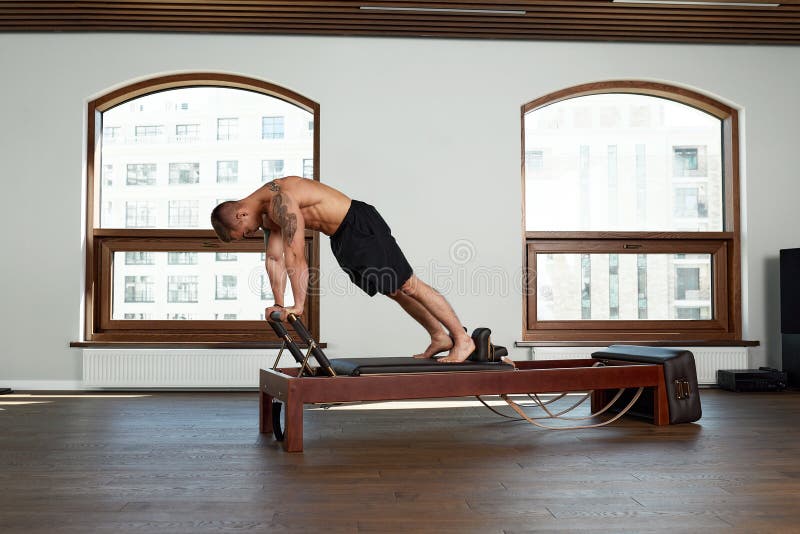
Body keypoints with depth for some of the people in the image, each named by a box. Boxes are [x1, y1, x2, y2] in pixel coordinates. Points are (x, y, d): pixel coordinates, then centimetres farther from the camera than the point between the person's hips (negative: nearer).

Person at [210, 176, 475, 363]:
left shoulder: (280, 201, -26)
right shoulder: (266, 213, 6)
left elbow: (296, 256, -28)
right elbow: (274, 259, 10)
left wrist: (297, 305, -25)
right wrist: (279, 304, 7)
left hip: (361, 226, -10)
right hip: (342, 239, 10)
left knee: (408, 286, -5)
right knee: (394, 290, 16)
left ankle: (462, 339, 3)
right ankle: (439, 336, 26)